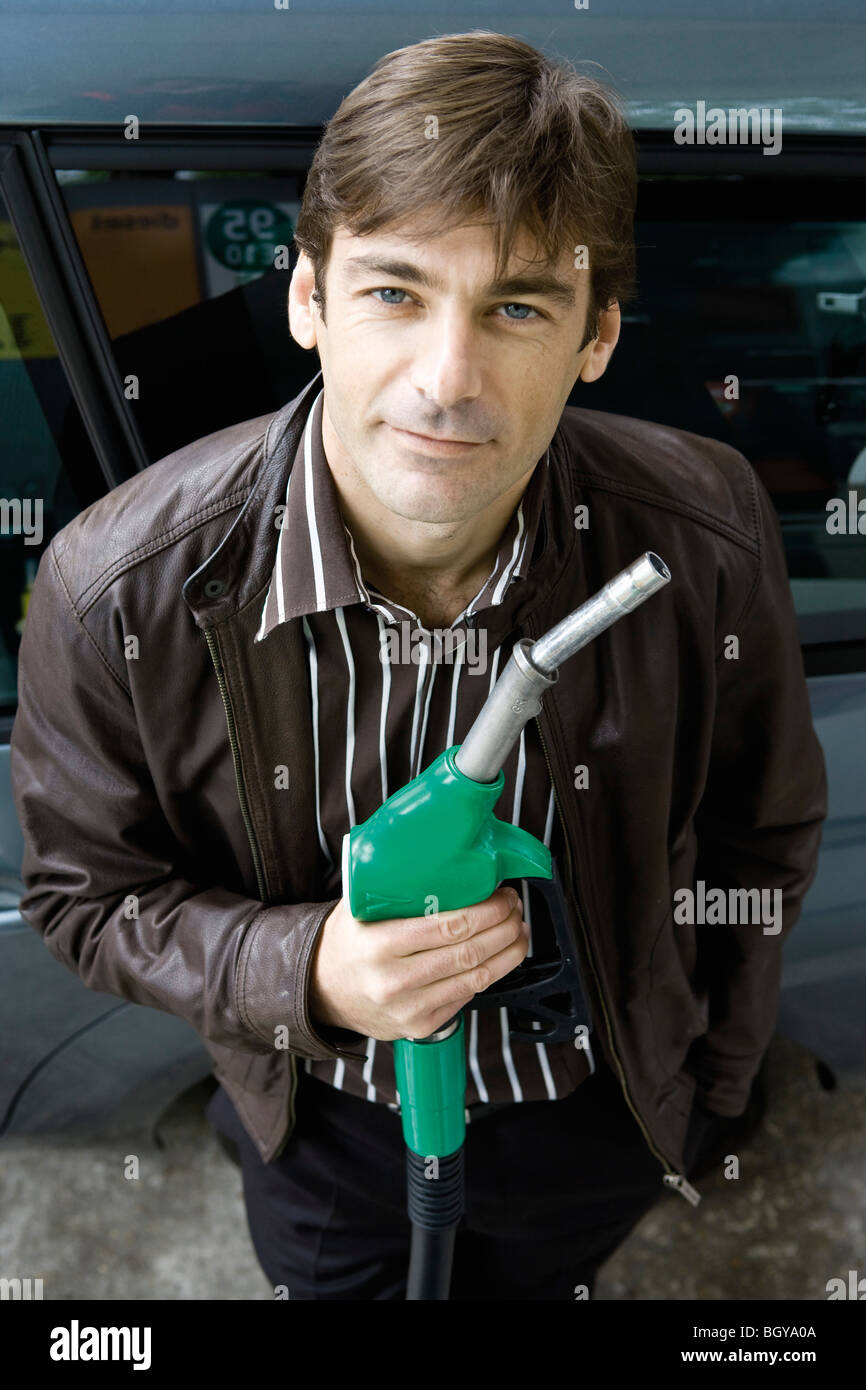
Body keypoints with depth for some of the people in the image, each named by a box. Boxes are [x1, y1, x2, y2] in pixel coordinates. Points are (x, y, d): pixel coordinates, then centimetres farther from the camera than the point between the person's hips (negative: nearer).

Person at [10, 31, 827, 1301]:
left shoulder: (710, 541, -27)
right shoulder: (118, 590, -29)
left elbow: (760, 834, -8)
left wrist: (708, 1088, 4)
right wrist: (303, 973, -33)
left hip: (595, 1110, 1)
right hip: (321, 1118, 0)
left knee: (536, 1280, 33)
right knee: (335, 1283, 32)